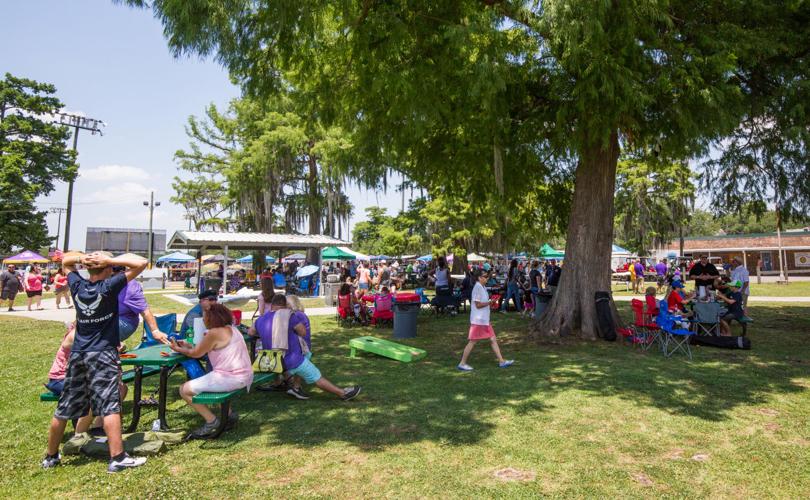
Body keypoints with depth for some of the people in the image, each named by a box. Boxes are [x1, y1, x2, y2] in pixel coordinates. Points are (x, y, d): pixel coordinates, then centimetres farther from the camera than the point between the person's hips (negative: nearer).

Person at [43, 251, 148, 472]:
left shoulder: (77, 285, 3)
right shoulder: (109, 286, -12)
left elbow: (65, 260, 22)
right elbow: (141, 263, -16)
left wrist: (82, 257, 2)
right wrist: (110, 260, -12)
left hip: (77, 354, 6)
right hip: (102, 354, -6)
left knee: (64, 408, 15)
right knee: (110, 406, -7)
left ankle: (51, 456, 30)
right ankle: (117, 458, -8)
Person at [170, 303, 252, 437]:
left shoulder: (214, 333, -15)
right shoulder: (230, 328, 13)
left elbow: (196, 354, -3)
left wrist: (178, 349, 12)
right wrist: (189, 346, 23)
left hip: (230, 378, -10)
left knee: (185, 390, 1)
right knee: (202, 381, 35)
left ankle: (211, 421, 4)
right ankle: (229, 413, 25)